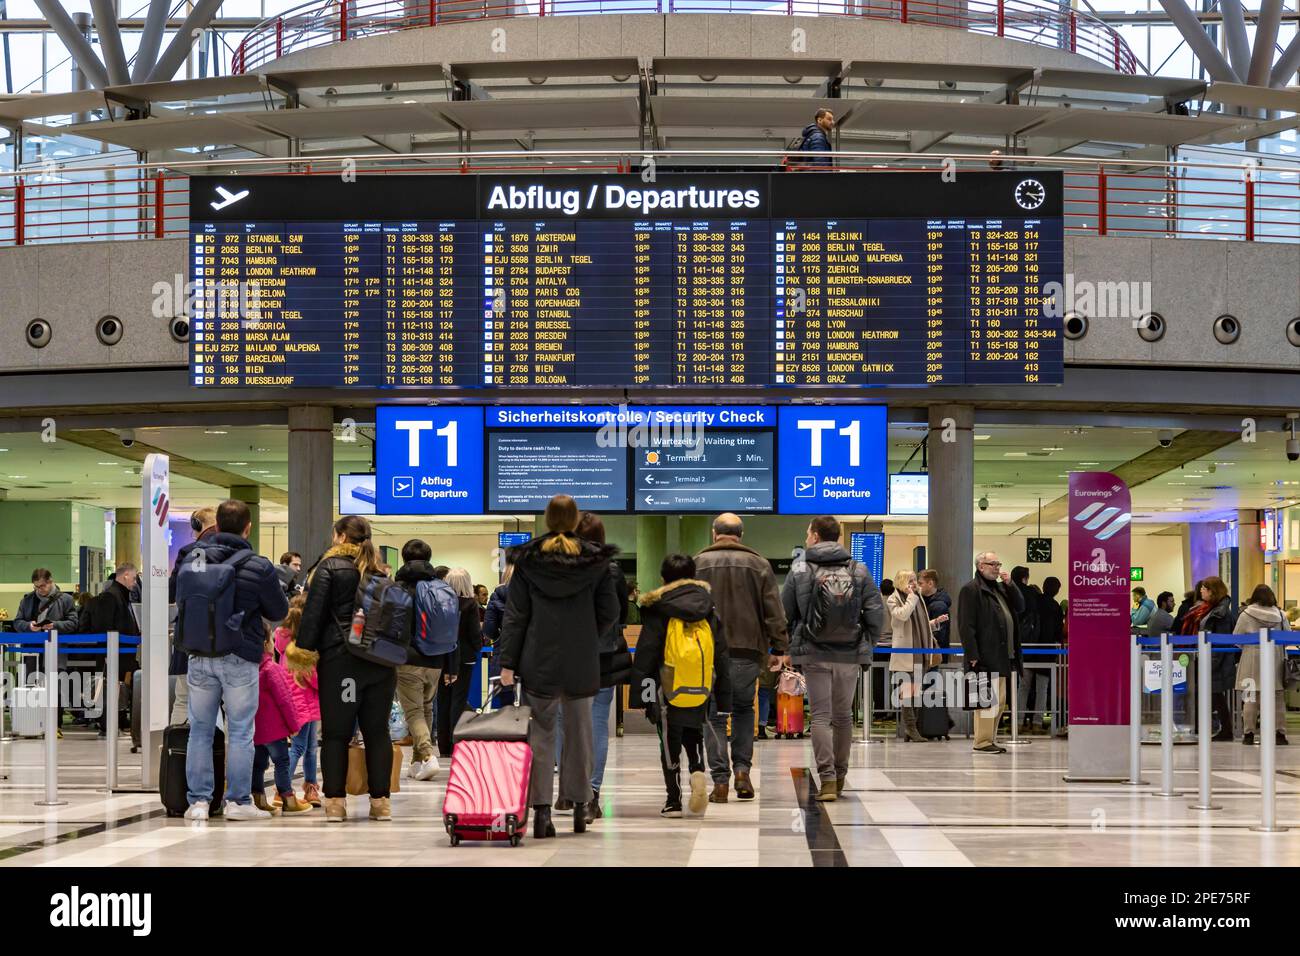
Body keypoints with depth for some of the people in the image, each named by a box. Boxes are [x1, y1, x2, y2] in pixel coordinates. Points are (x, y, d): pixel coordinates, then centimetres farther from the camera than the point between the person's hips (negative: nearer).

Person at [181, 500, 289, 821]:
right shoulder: (259, 567, -9)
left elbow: (180, 600, 15)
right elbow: (279, 611, 3)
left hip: (200, 657, 3)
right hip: (241, 659, -3)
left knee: (200, 730, 10)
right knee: (240, 731, 5)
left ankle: (198, 800, 11)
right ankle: (237, 801, 7)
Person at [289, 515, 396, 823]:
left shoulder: (330, 567, -2)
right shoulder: (381, 572, 14)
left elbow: (313, 613, -7)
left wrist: (302, 654, -5)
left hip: (339, 659, -4)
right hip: (381, 661, 4)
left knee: (336, 732, 1)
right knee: (377, 731, 7)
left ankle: (335, 801, -2)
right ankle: (381, 800, 8)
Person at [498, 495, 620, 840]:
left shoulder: (527, 560, -2)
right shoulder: (595, 560, -1)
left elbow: (515, 615, -2)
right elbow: (609, 611, 1)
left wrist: (508, 663, -1)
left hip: (539, 660, -1)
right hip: (582, 662, 1)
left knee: (540, 733, 3)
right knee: (579, 733, 12)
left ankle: (541, 810, -6)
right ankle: (579, 808, 17)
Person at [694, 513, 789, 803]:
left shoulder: (698, 564, 4)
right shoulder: (759, 564, 5)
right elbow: (774, 612, 1)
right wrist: (780, 649, 4)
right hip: (747, 650, 1)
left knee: (714, 716, 4)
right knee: (743, 709, 18)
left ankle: (720, 780, -3)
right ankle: (742, 768, 6)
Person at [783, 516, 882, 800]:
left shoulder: (800, 569, -2)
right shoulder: (859, 571, 3)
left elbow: (784, 613, 1)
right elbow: (875, 612, 0)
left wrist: (789, 648, 13)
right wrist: (867, 647, 10)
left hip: (814, 654, -2)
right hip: (850, 655, 2)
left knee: (820, 716, 0)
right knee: (843, 715, 14)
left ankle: (827, 779, -10)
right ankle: (840, 776, 23)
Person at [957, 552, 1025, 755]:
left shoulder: (1000, 587, 20)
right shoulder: (970, 589, -6)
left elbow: (1020, 607, 17)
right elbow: (966, 625, -13)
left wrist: (1010, 585, 4)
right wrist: (973, 655, -19)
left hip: (1001, 656, 9)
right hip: (985, 657, -9)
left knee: (999, 701, 11)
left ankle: (990, 739, 18)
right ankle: (982, 742, -6)